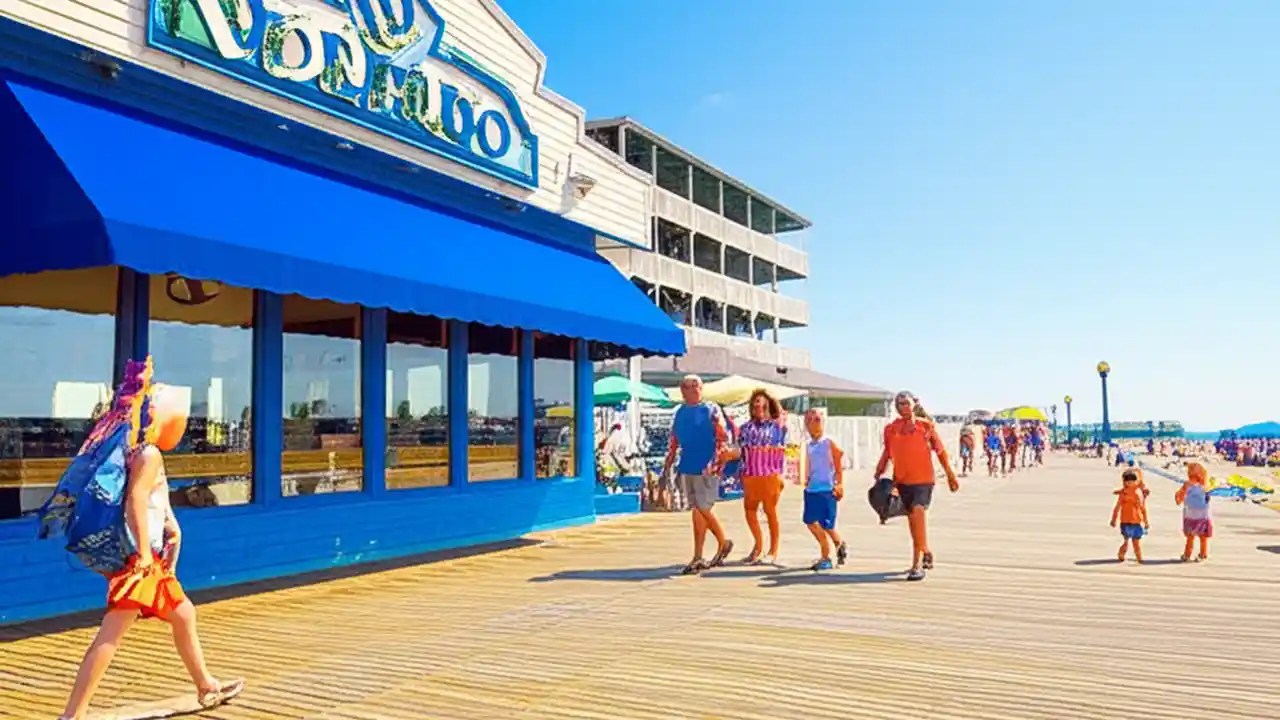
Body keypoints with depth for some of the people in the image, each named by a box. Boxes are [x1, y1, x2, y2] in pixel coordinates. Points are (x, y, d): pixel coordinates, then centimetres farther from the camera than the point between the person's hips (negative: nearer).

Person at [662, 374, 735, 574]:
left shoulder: (711, 410, -5)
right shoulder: (680, 413, 11)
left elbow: (722, 438, -10)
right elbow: (673, 443, 15)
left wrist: (716, 463, -20)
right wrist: (667, 468, 12)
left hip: (706, 469, -5)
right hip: (687, 469, 5)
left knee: (703, 510, -2)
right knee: (696, 511, 9)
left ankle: (723, 543, 21)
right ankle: (698, 558, 14)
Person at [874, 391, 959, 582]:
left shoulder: (925, 426, -2)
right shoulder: (891, 429, 5)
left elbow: (940, 450, 6)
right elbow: (887, 453, 13)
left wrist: (950, 475, 10)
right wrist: (878, 473, 4)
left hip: (923, 480, -4)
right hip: (902, 481, 4)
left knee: (917, 515, -18)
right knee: (913, 521, 15)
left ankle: (917, 565, -14)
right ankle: (926, 554, 38)